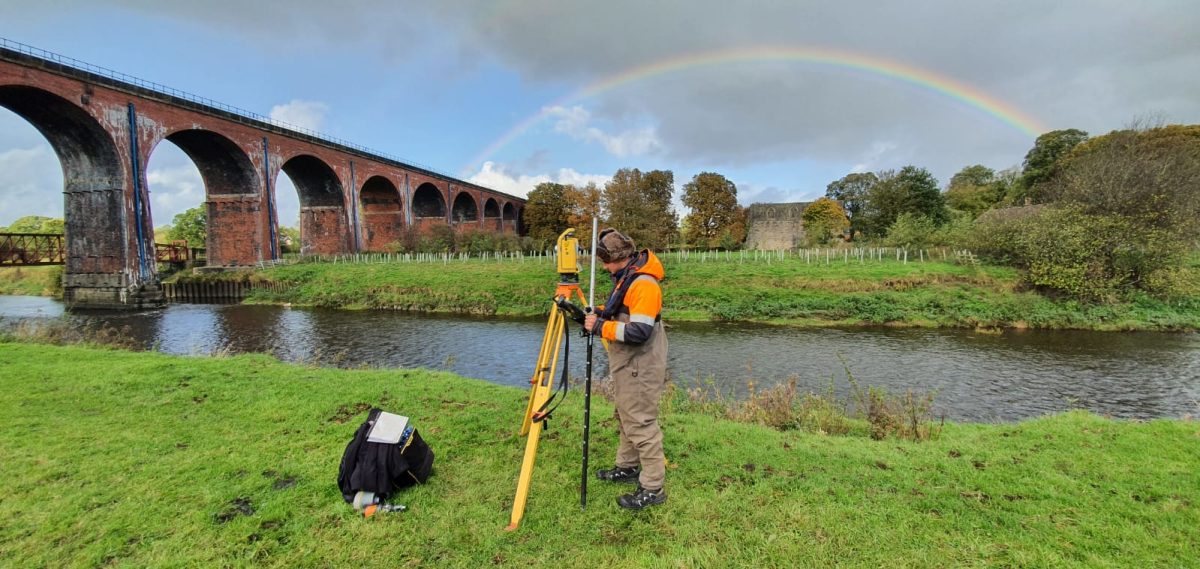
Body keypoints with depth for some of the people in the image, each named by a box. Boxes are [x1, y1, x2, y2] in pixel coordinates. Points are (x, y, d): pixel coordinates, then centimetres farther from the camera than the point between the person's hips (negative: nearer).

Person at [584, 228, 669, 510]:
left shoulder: (644, 284, -23)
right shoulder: (626, 278, 9)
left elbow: (639, 331, -29)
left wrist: (601, 326, -23)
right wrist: (600, 314, 4)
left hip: (640, 369, -11)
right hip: (626, 366, 11)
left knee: (641, 424, -3)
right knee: (626, 418, 21)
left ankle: (653, 488, 7)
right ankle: (628, 467, 38)